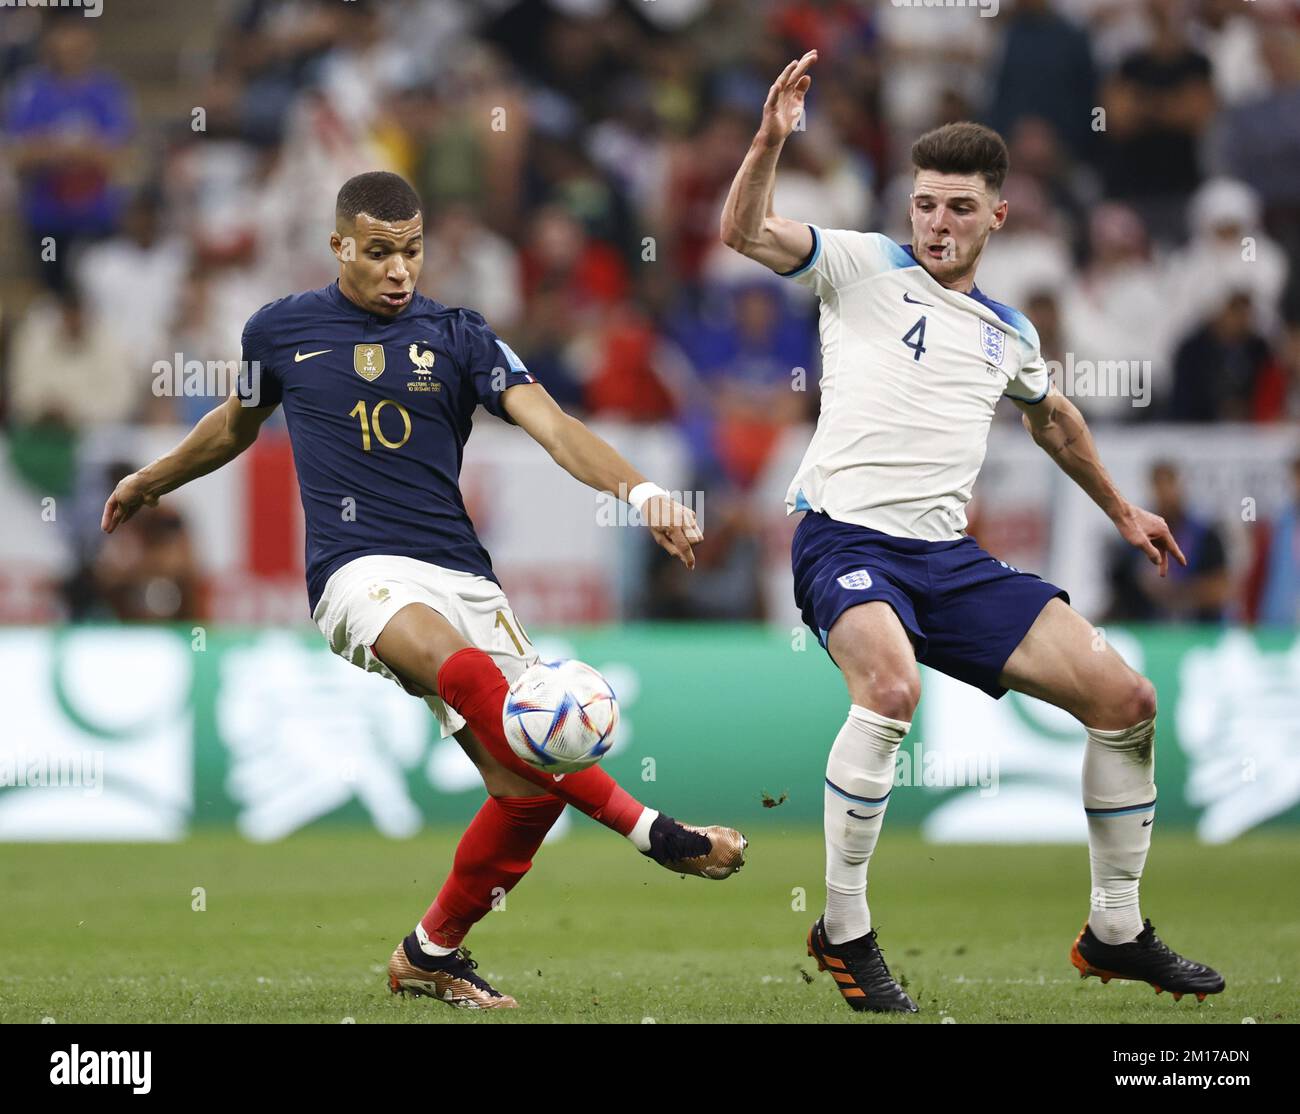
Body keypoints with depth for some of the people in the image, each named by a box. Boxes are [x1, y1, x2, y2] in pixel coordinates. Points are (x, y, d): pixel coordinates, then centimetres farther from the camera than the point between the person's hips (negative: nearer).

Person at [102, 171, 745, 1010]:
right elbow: (238, 422, 29)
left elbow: (551, 425, -5)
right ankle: (649, 831, -35)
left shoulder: (457, 337, 7)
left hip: (461, 575, 3)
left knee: (529, 786, -8)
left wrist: (639, 489, -23)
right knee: (466, 670, -36)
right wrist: (151, 481, 44)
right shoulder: (281, 331, 9)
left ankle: (433, 953, 15)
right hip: (356, 570, -3)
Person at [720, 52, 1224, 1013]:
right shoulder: (866, 266, 3)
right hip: (848, 537, -6)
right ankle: (843, 931, -22)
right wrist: (771, 141, -28)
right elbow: (745, 232, -12)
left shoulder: (1009, 333, 18)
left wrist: (1122, 511, 47)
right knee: (893, 687, -37)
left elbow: (1054, 418, 39)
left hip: (950, 556, 6)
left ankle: (1116, 934, 14)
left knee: (1125, 699, -1)